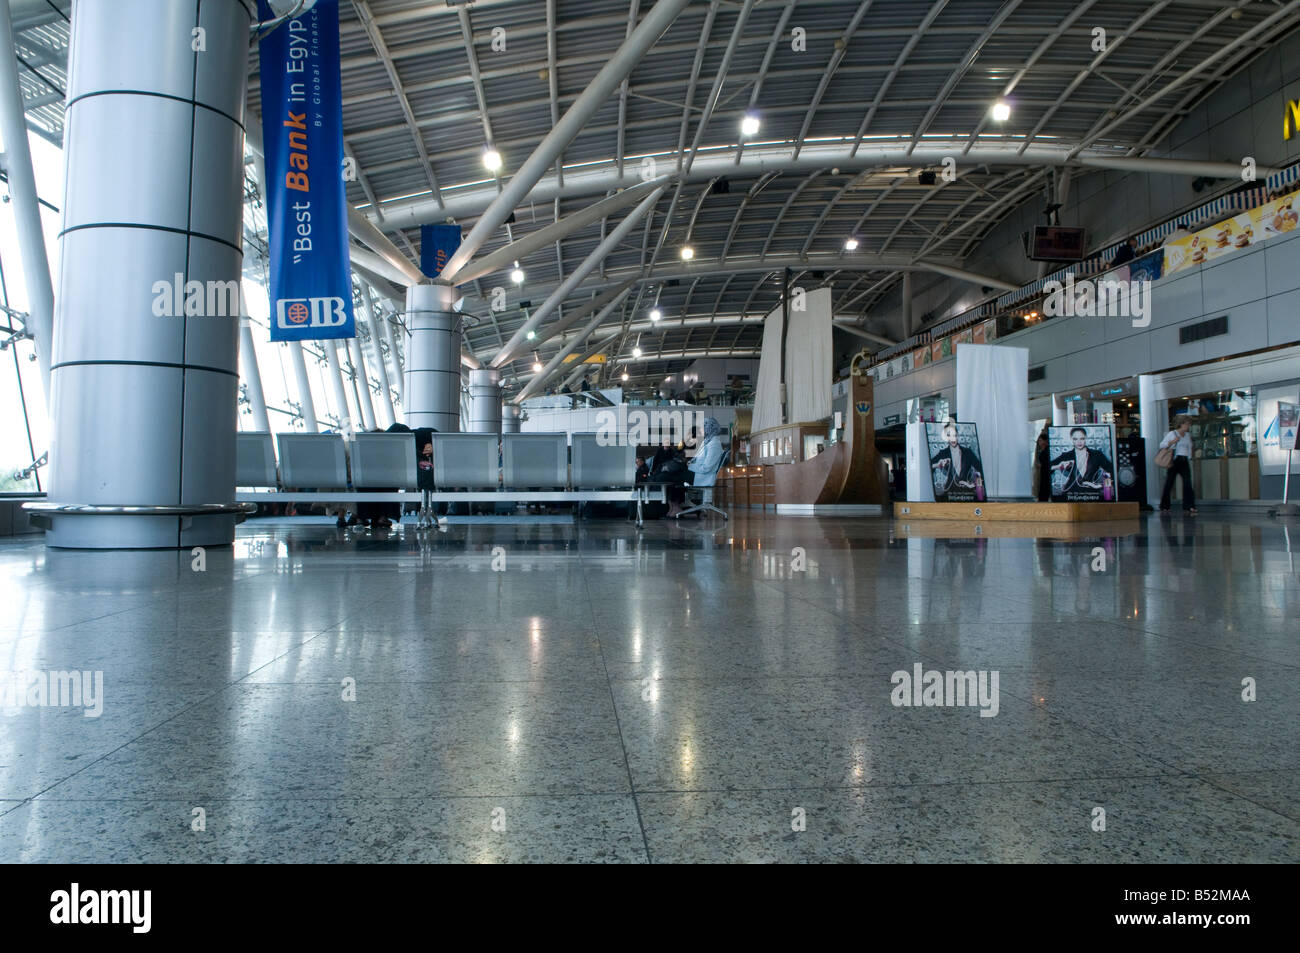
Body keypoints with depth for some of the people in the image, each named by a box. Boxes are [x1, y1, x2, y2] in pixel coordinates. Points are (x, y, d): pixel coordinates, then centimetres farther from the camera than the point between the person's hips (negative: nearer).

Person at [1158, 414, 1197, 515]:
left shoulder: (1188, 435, 14)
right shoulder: (1172, 434, -1)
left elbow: (1189, 449, 23)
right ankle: (1164, 507, 13)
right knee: (1169, 483, 1)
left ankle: (1188, 507, -12)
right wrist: (1172, 442, -17)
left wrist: (1189, 459, 16)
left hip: (1185, 461, 4)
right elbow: (1161, 445, -3)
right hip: (1174, 461, -4)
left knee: (1188, 483, -10)